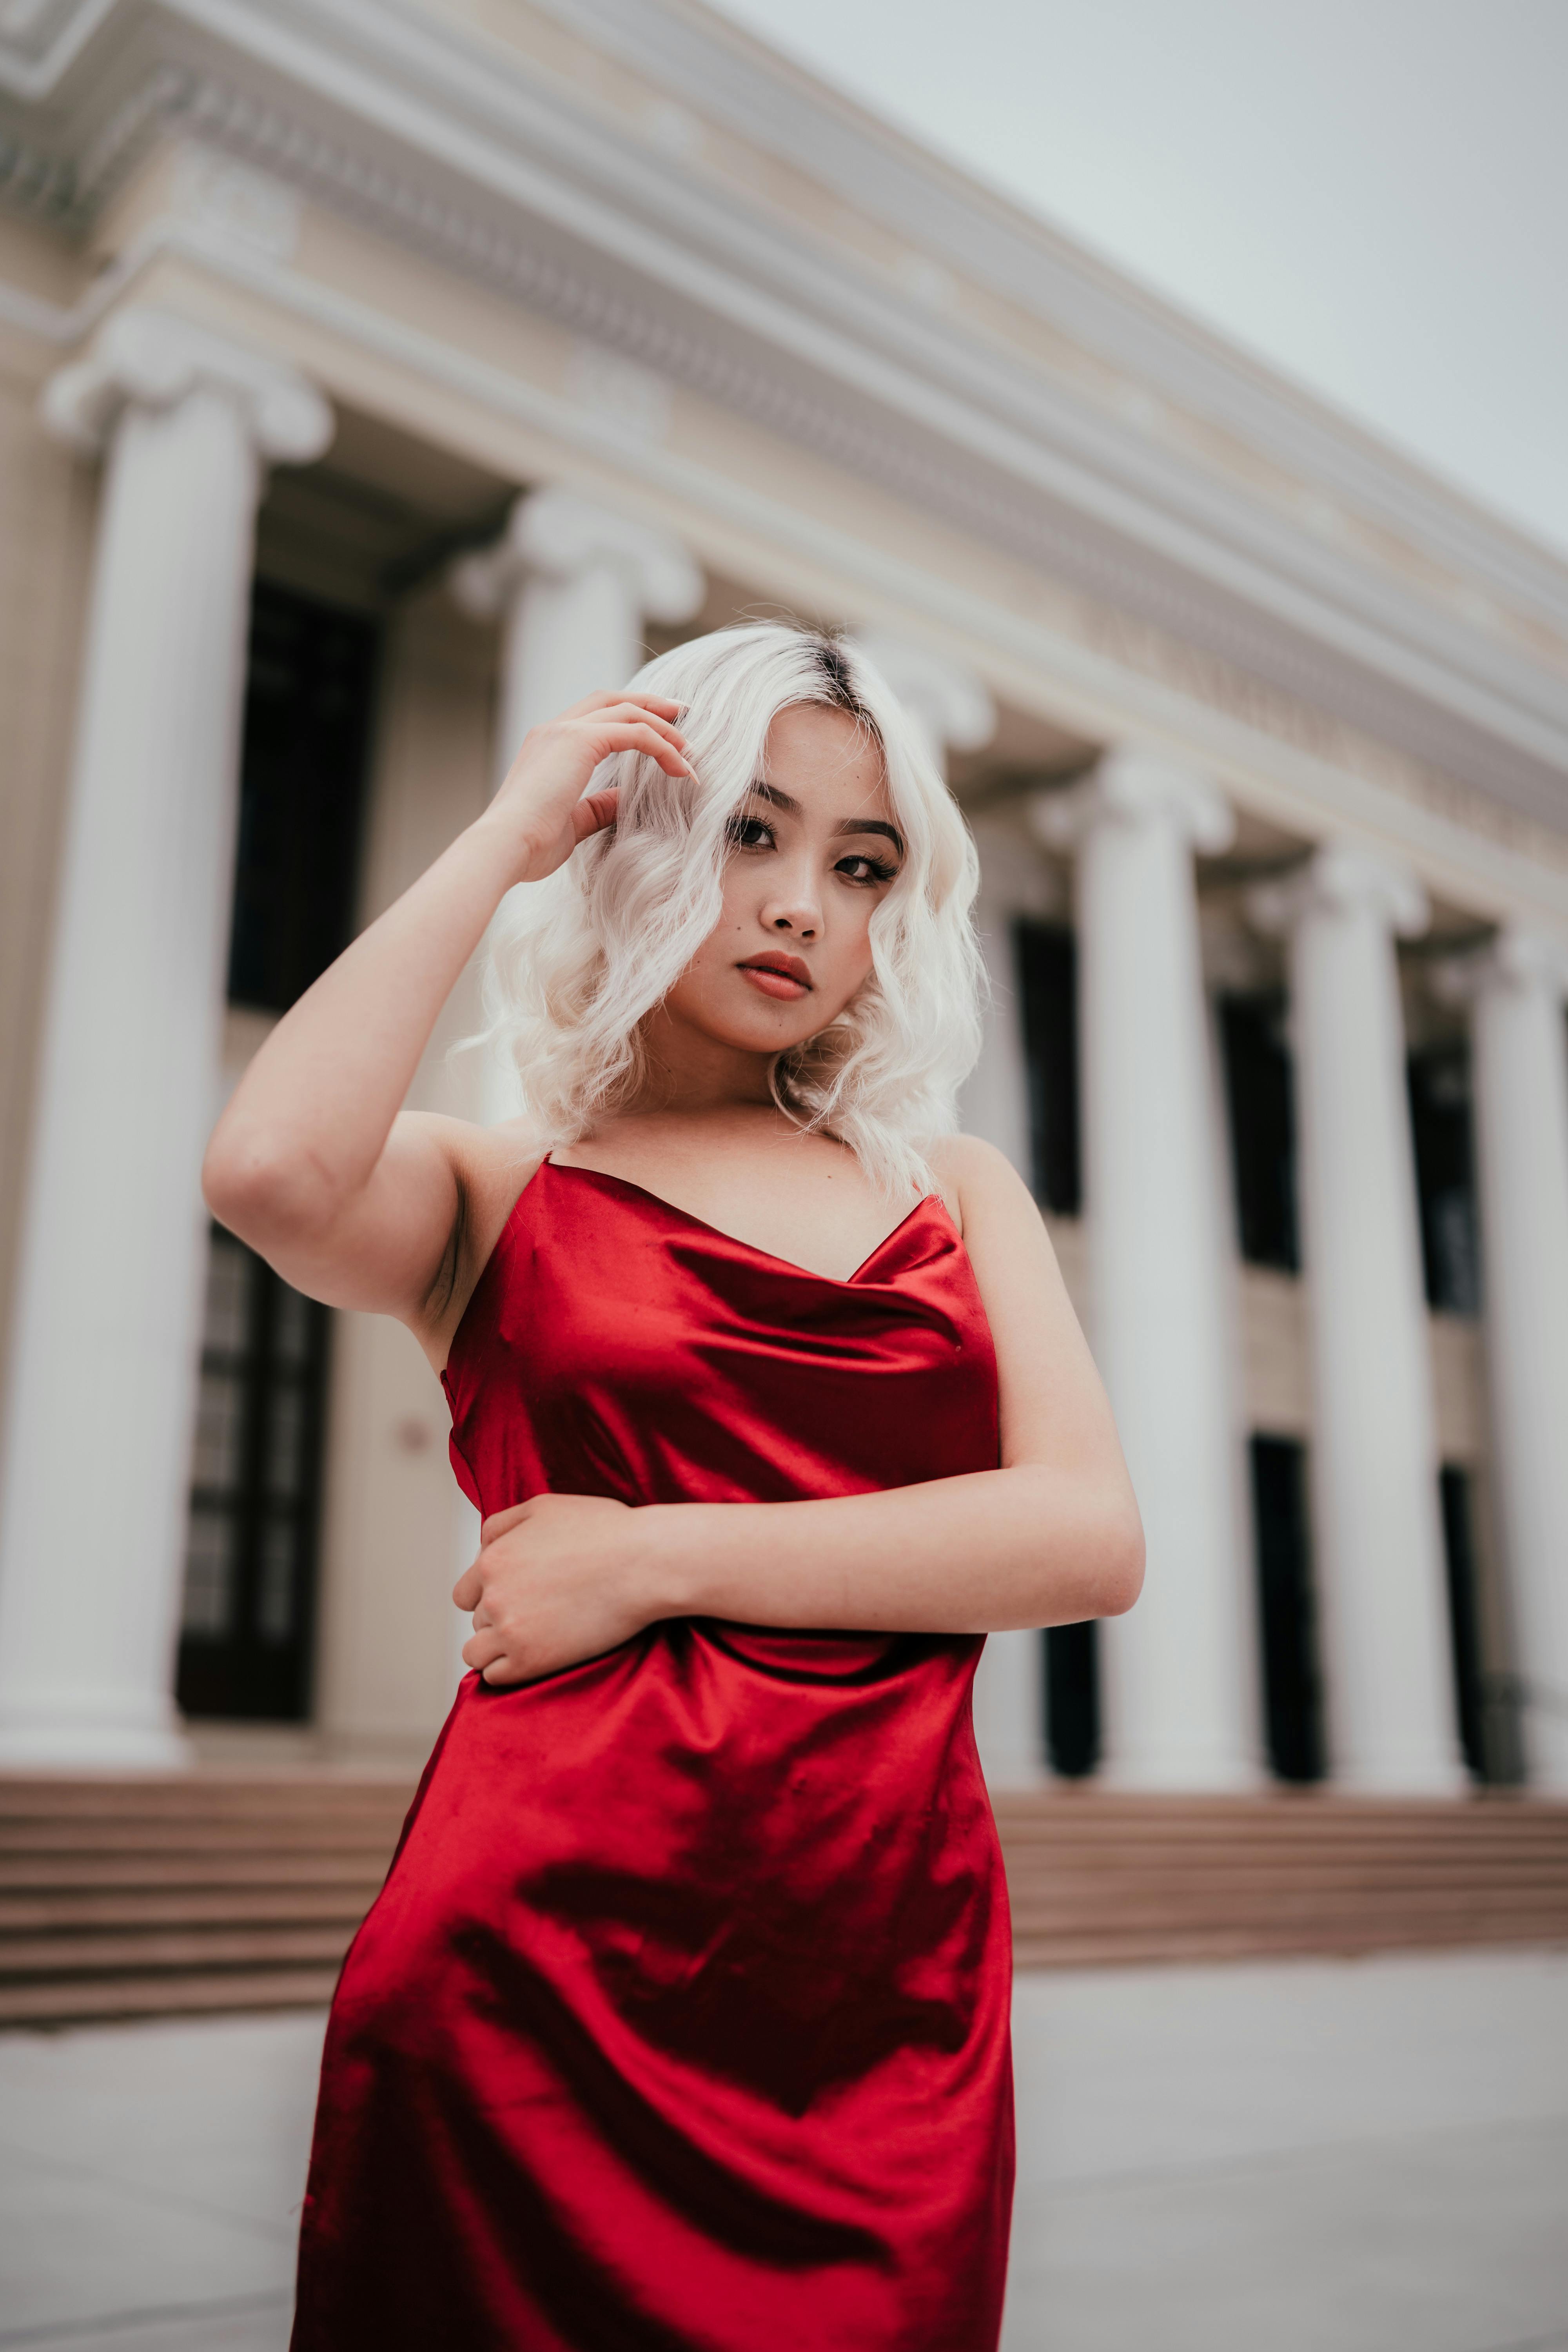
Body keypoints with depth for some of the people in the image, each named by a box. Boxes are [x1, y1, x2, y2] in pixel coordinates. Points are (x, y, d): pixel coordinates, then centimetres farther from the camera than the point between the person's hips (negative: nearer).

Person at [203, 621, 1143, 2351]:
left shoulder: (949, 1185, 12)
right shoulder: (491, 1187, 4)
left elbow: (1092, 1539, -2)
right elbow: (270, 1172, -20)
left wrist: (661, 1560, -9)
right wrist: (500, 839, -7)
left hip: (893, 1989, 3)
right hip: (539, 1963, -2)